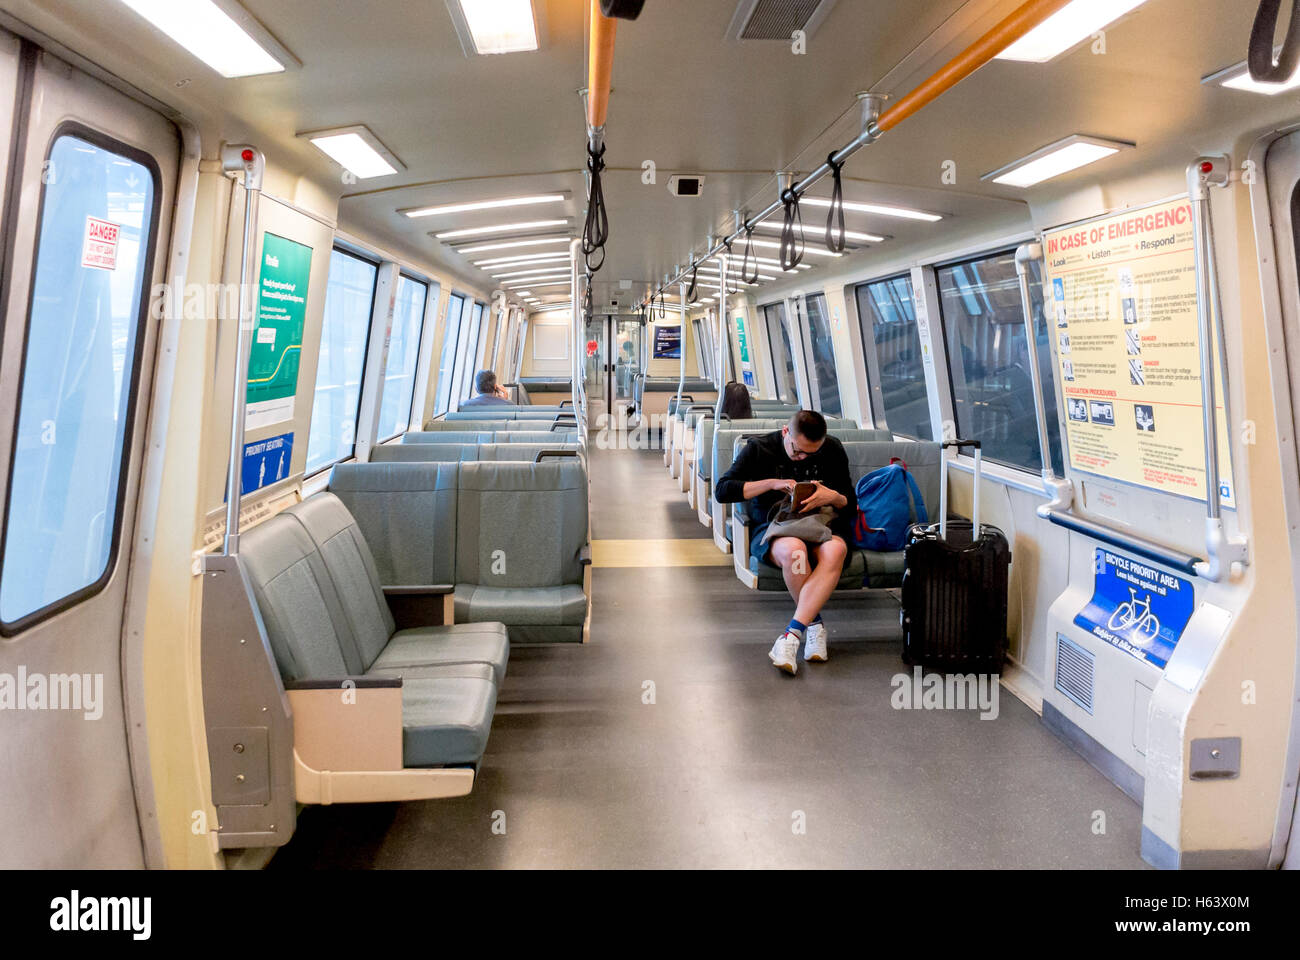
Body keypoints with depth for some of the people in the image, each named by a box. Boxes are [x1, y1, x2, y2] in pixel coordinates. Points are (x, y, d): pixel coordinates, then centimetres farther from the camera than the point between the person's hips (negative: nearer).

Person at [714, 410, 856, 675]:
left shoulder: (833, 451, 7)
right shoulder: (759, 448, 0)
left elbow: (851, 504, 12)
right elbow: (722, 491, -8)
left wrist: (833, 497, -13)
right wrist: (772, 483, -15)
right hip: (772, 529, -2)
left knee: (835, 549, -36)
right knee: (793, 550, -39)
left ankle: (791, 634, -38)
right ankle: (815, 624, -17)